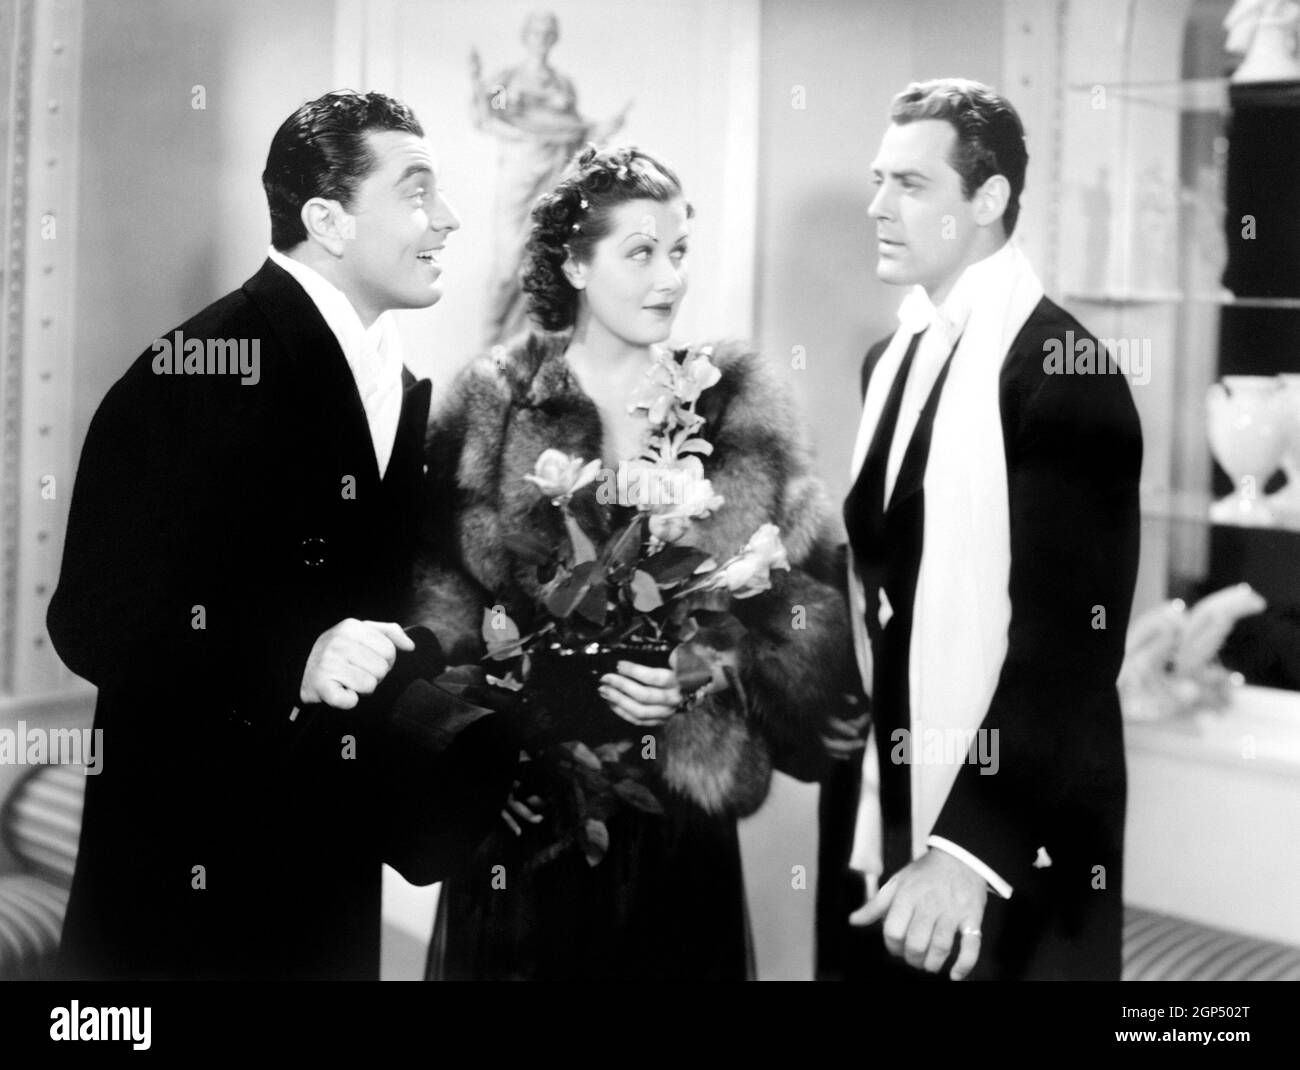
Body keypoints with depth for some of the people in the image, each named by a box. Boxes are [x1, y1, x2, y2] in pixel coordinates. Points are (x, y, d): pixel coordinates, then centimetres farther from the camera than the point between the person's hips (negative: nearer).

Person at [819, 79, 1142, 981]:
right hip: (876, 816, 7)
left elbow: (1069, 644, -21)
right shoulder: (893, 357, 9)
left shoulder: (1062, 372, -15)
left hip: (1011, 842, -7)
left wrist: (971, 847, -28)